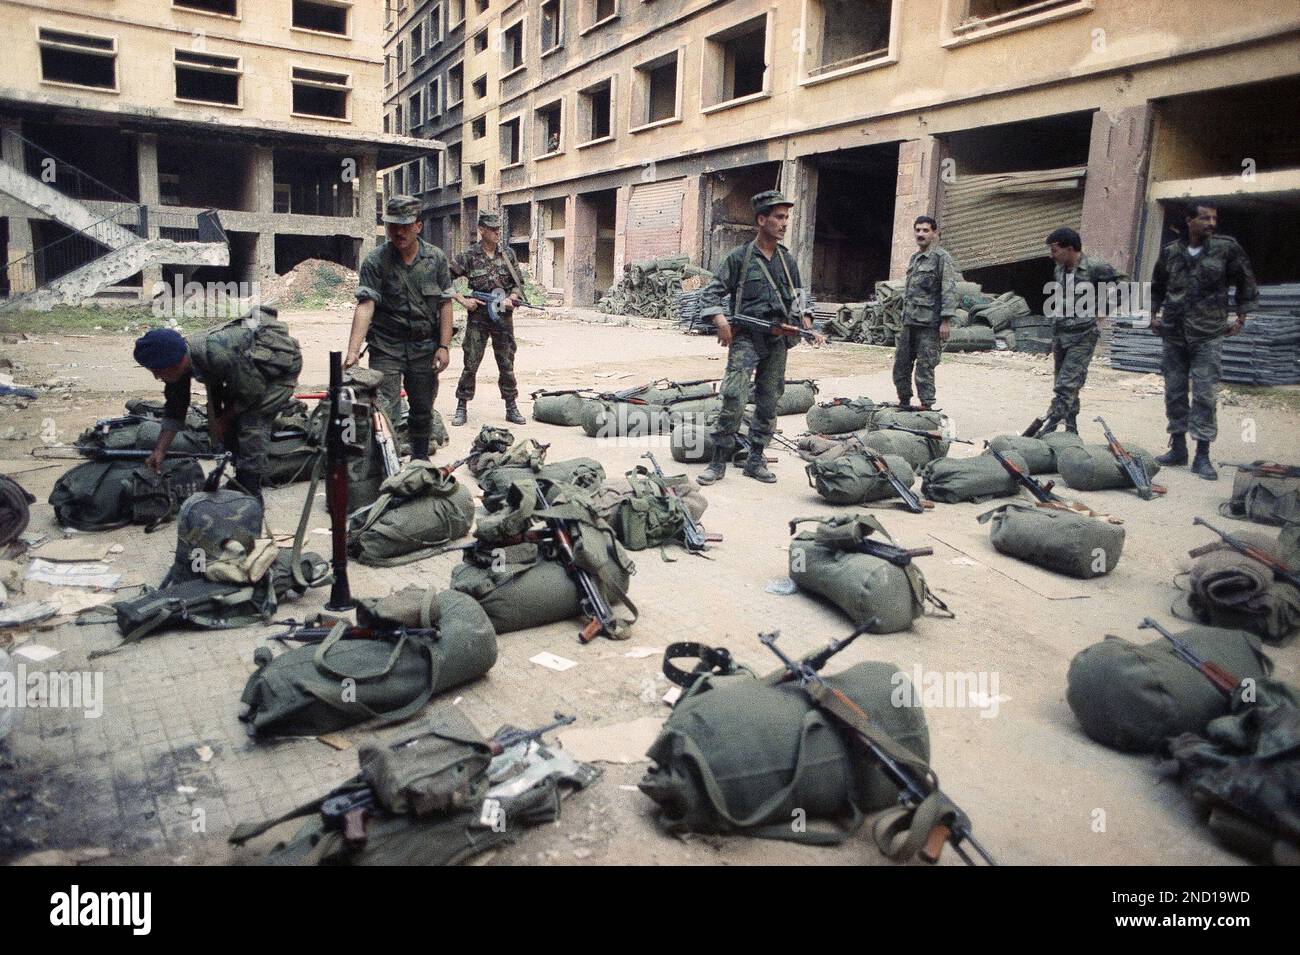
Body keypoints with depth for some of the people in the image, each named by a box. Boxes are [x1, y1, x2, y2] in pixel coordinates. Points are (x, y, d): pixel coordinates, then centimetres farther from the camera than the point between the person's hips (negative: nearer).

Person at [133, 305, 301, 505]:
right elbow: (174, 411, 0)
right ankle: (240, 481, 23)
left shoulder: (217, 356, -39)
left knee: (253, 425, -19)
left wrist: (224, 419, -12)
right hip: (252, 365, 9)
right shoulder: (180, 360, -12)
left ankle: (250, 494, -12)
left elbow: (254, 391, -25)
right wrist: (159, 451, -4)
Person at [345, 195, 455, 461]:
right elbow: (365, 306, -15)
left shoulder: (436, 259, 3)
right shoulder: (375, 262, -6)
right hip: (386, 347, -2)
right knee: (383, 411, -11)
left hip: (425, 348, 3)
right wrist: (352, 352, -25)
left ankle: (421, 461, 30)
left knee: (423, 410, 13)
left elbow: (445, 304, 3)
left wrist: (444, 346, -4)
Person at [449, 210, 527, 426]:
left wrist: (511, 298, -7)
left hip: (503, 317, 3)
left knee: (507, 364, 8)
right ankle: (461, 407, 9)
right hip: (478, 317, -2)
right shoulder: (469, 256, -3)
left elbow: (519, 283, 11)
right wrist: (463, 300, -7)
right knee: (471, 364, -1)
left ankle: (511, 408, 16)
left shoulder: (508, 254, 6)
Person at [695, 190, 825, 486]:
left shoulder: (788, 259, 11)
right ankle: (719, 462, -6)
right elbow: (711, 293, -2)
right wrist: (721, 321, -16)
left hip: (778, 341, 5)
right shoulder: (739, 257, -3)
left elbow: (797, 298, 20)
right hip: (746, 338, -5)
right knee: (733, 399, -16)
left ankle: (755, 461, 18)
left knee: (768, 403, 7)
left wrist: (809, 328, 8)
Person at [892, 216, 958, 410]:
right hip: (909, 322, 8)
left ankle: (926, 406, -1)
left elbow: (949, 291, -12)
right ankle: (904, 403, 21)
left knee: (924, 367, -7)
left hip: (929, 323, -8)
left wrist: (946, 320, -19)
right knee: (901, 364, 9)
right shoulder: (914, 258, 19)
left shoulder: (942, 258, -5)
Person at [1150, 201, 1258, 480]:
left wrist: (1240, 318, 5)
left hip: (1208, 336, -3)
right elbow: (1157, 287, 20)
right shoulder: (1170, 252, 5)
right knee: (1174, 392, 7)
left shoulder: (1226, 248, -1)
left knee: (1204, 394, -7)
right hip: (1173, 334, 3)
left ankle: (1202, 456, -2)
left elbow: (1246, 284, 8)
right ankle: (1178, 449, 18)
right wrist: (1153, 314, 11)